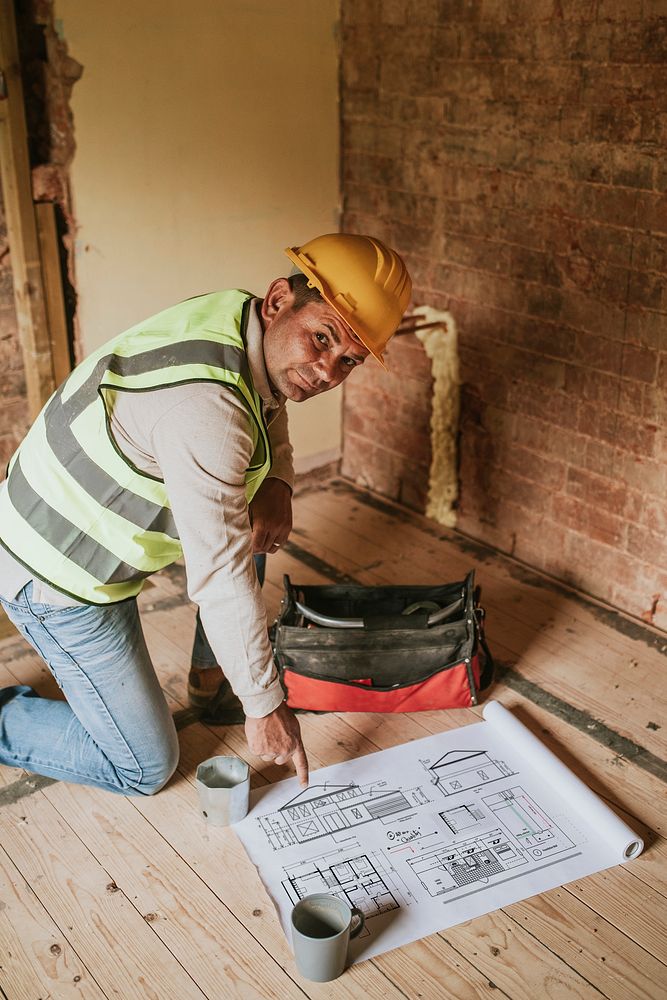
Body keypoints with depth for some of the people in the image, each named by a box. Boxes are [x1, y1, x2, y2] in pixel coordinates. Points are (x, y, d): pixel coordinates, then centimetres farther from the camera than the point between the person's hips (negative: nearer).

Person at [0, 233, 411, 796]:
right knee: (145, 768, 3)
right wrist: (265, 707, -19)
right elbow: (221, 578, -31)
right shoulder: (205, 409, -36)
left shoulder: (240, 318, -7)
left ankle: (215, 670, 22)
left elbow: (272, 419, 14)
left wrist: (276, 485, -9)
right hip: (61, 581, -9)